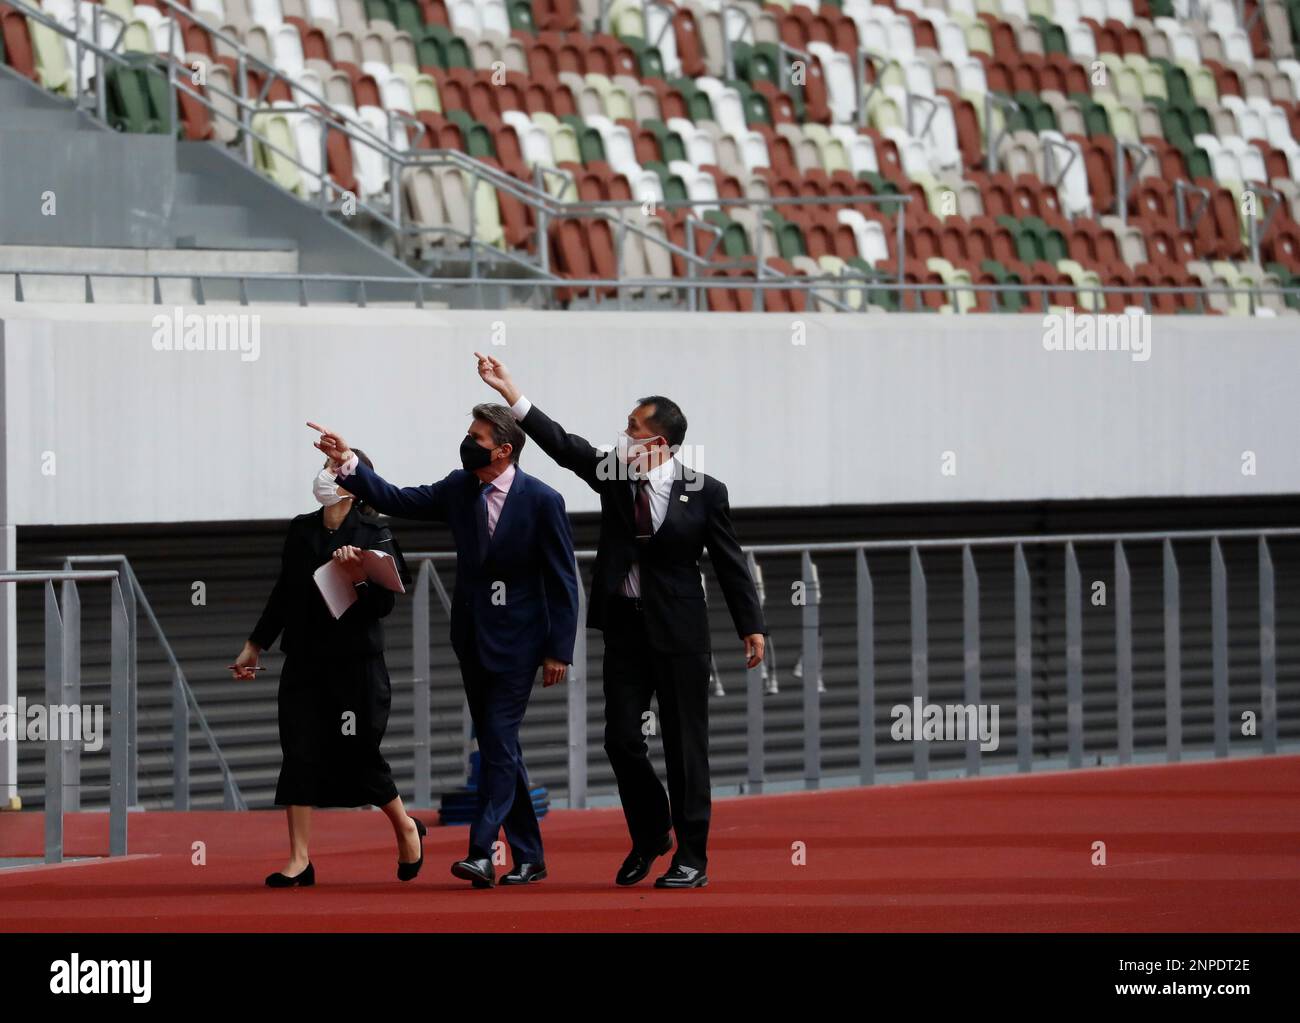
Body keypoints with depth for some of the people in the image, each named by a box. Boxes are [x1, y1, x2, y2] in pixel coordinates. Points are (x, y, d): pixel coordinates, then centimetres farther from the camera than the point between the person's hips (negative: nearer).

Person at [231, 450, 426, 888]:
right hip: (304, 662, 5)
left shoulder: (374, 536, -7)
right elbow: (283, 594, 18)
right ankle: (299, 860, -1)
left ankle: (407, 828, 27)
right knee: (299, 754, -4)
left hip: (356, 663, -4)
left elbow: (384, 603, -13)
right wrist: (255, 646, 22)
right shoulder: (301, 531, 7)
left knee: (358, 756, 0)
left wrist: (359, 577, -30)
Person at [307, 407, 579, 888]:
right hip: (473, 637, 6)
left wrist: (559, 650, -10)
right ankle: (528, 857, 17)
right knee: (498, 746, 10)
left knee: (499, 743, -13)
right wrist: (350, 464, -6)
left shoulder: (542, 501, -11)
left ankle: (481, 853, -17)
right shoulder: (459, 488, 4)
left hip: (516, 640, -6)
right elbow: (396, 500, 7)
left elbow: (563, 581, -9)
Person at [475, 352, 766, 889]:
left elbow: (730, 562, -2)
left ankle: (692, 859, 6)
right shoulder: (614, 474, 4)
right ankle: (650, 836, 24)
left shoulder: (703, 491, -6)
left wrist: (751, 627, -4)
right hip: (624, 625, 4)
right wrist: (510, 393, -10)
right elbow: (563, 444, -3)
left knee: (685, 745, 0)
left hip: (679, 630, -4)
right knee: (621, 738, 2)